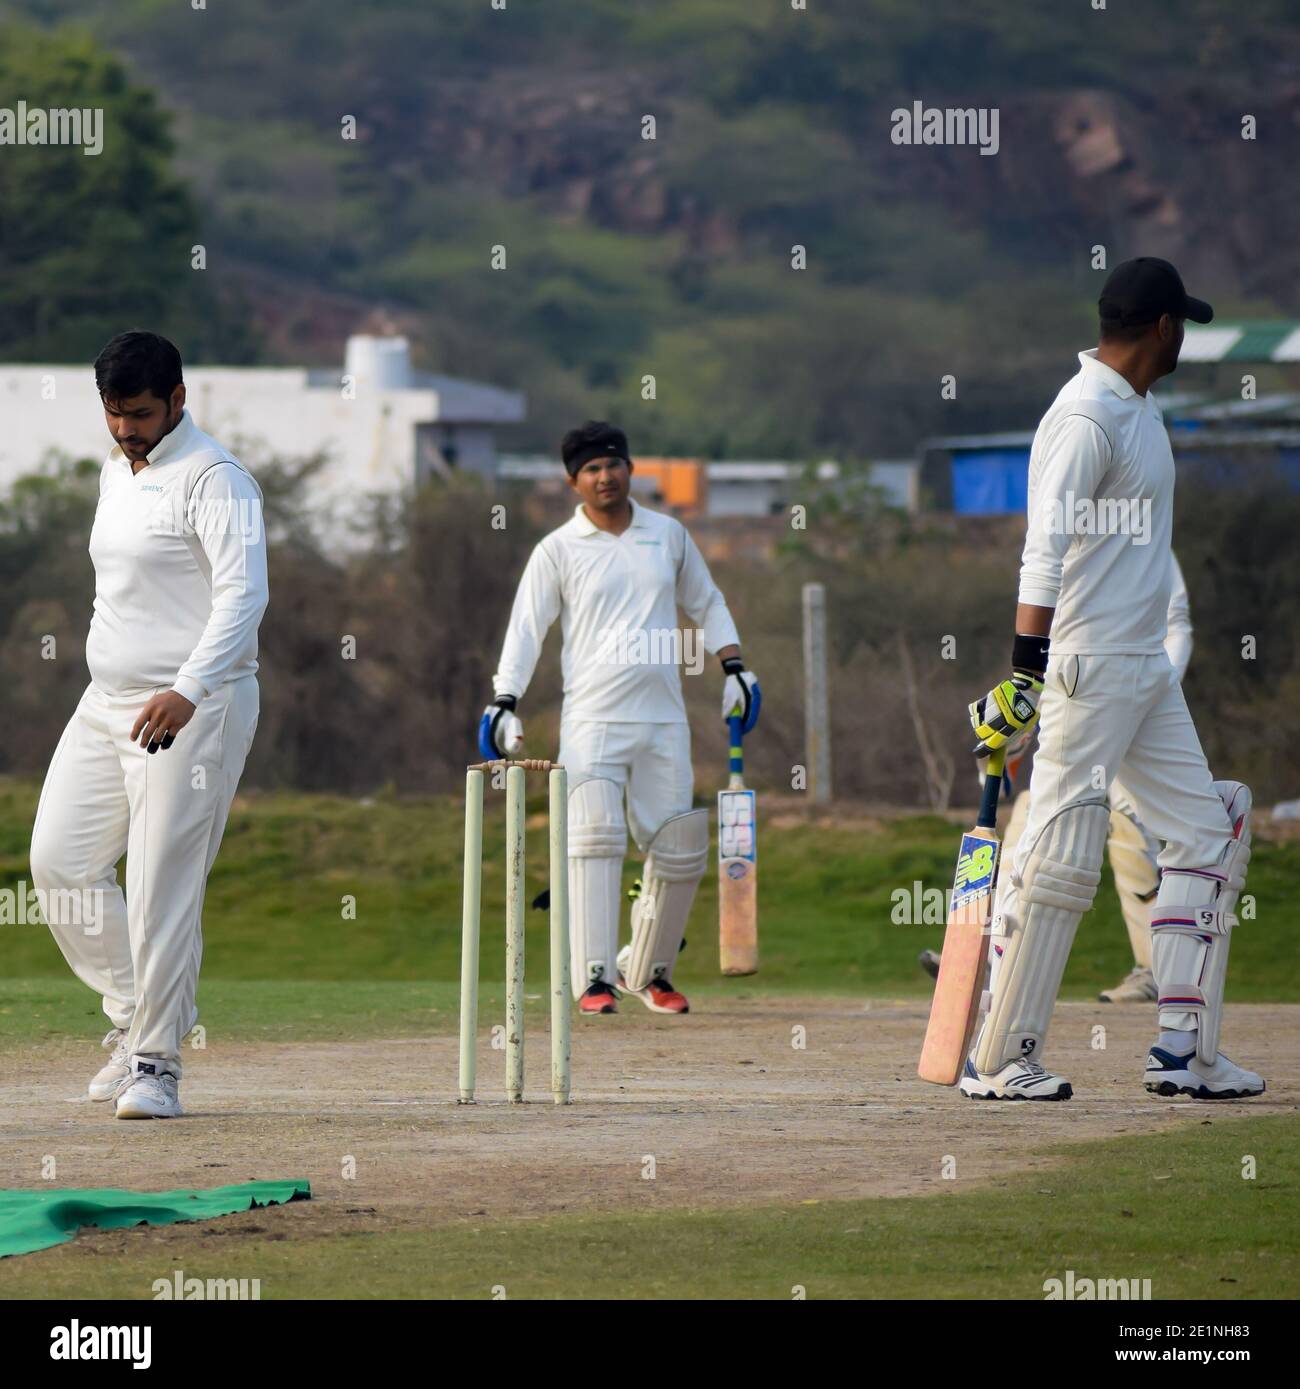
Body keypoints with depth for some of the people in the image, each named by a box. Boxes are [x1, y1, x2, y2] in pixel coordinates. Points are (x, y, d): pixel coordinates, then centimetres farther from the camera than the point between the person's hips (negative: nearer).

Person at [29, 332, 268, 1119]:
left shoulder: (213, 478, -13)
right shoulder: (116, 473, 15)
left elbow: (244, 594, -24)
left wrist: (187, 692, -36)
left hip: (195, 707, -9)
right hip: (107, 702, 9)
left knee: (165, 888, -9)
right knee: (60, 861, 4)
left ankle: (156, 1061, -2)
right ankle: (137, 1012, 19)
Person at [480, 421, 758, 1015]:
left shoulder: (668, 535, 12)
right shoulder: (557, 550, 2)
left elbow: (706, 603, 23)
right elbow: (526, 630, -3)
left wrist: (734, 668, 11)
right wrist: (504, 702, -15)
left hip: (664, 721, 4)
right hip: (592, 719, -4)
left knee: (680, 851, 3)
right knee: (594, 839, -18)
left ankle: (648, 970, 20)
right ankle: (595, 978, -21)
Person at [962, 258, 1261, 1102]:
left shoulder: (1141, 408, 15)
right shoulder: (1085, 418, -15)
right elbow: (1046, 550, -23)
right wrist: (1026, 674, -29)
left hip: (1148, 668, 10)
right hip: (1090, 670, -10)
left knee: (1207, 834, 9)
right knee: (1061, 860, -8)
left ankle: (1186, 1052, 11)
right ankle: (999, 1061, -3)